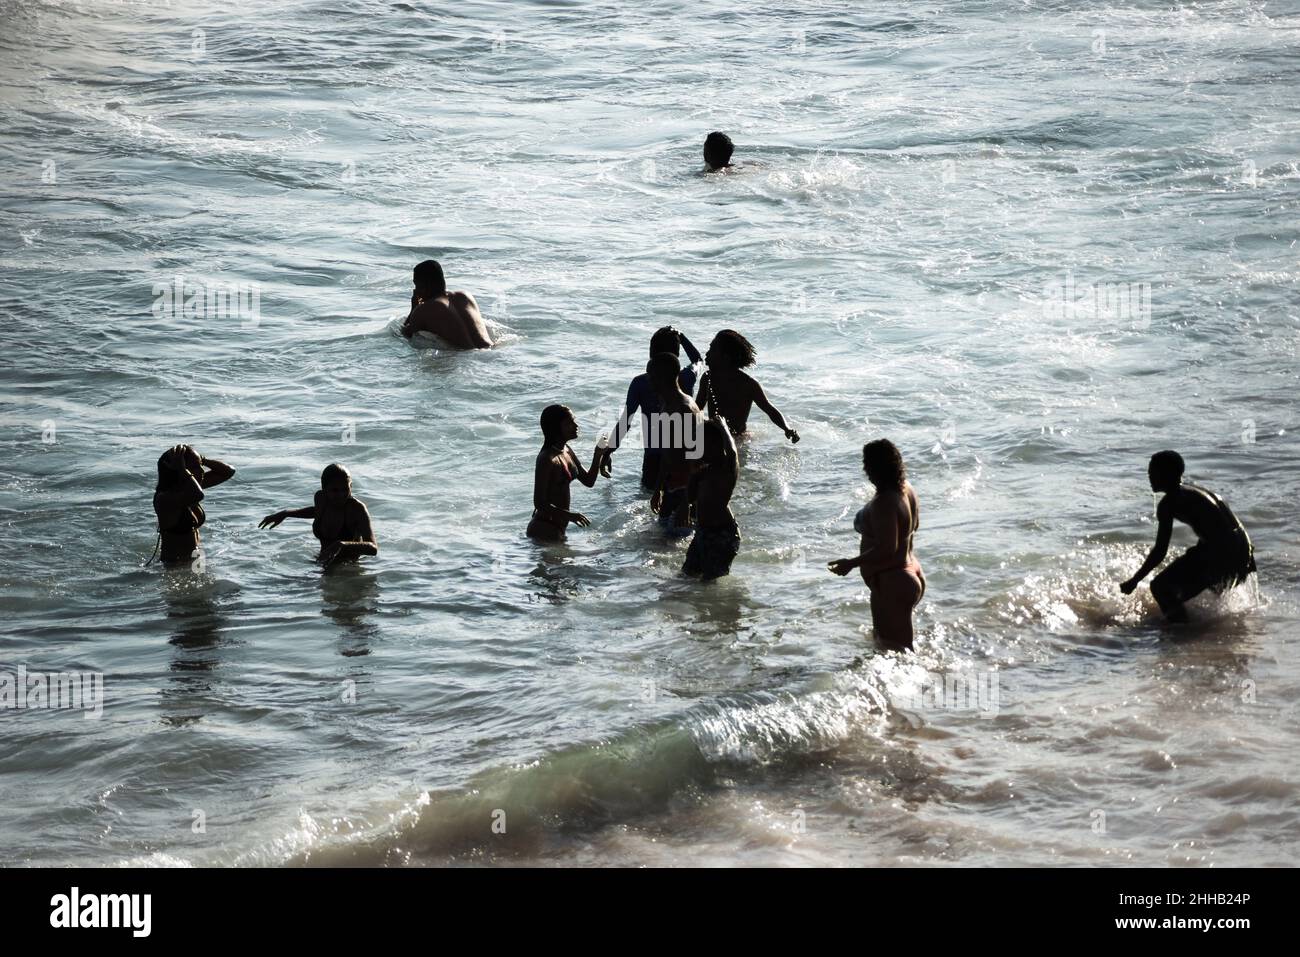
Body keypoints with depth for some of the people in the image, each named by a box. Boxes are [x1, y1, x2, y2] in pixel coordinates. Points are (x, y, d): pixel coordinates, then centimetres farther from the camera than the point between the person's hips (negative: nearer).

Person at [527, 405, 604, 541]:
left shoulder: (566, 451, 7)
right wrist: (569, 515, -32)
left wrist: (597, 455, -1)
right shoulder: (547, 459, -21)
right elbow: (539, 503, -23)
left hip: (558, 528, 9)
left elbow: (589, 481, 14)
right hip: (544, 529, -9)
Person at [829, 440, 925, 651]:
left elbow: (887, 549, -30)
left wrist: (851, 563, -21)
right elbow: (914, 526, 16)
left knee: (894, 648, -1)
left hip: (891, 584, -11)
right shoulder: (907, 489, 2)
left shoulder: (884, 503, -27)